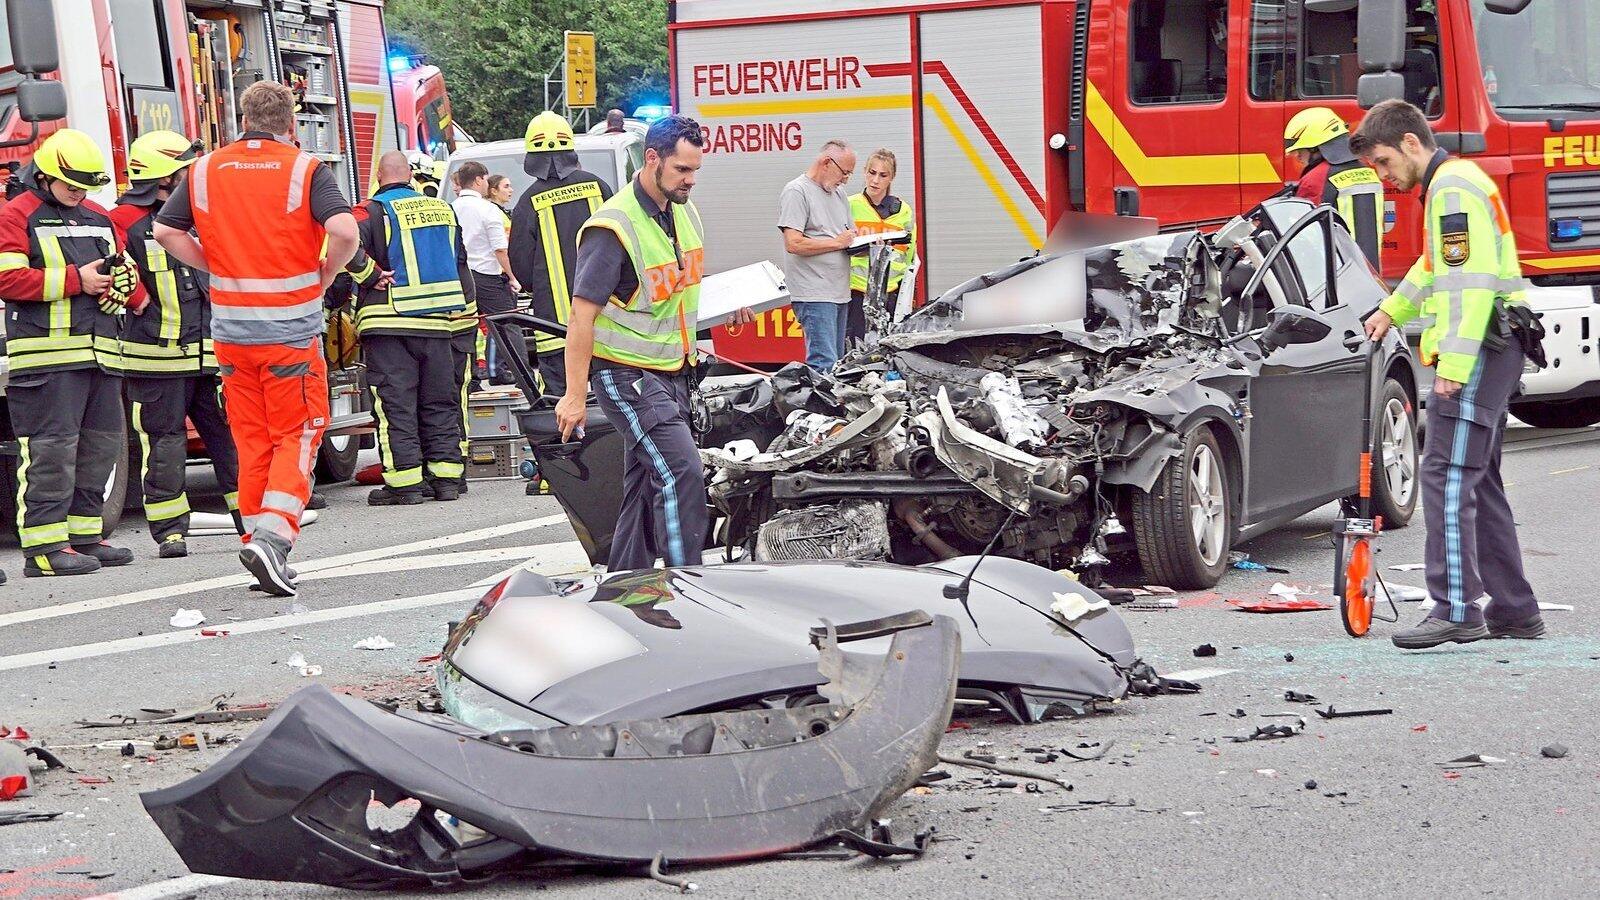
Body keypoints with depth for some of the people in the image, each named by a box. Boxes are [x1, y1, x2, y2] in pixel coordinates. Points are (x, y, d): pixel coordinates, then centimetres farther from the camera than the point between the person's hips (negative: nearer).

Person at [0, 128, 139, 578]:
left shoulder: (99, 217, 21)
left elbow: (125, 268, 27)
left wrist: (122, 281, 1)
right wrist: (75, 280, -13)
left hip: (99, 353, 8)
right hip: (46, 354, -8)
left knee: (99, 448, 10)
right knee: (50, 449, -10)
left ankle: (84, 535, 19)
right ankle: (44, 545, -8)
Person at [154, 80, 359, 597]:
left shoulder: (205, 171, 7)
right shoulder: (304, 169, -6)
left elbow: (166, 231, 7)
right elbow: (344, 230, -19)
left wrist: (217, 268, 11)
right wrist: (326, 273, -2)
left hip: (230, 328, 4)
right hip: (292, 328, -4)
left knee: (251, 440, 12)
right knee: (297, 435, 3)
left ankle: (262, 544, 13)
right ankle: (272, 535, -15)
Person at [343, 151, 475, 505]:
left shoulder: (373, 211, -5)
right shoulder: (443, 210, 12)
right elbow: (460, 262, 18)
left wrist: (370, 276, -12)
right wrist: (462, 304, 23)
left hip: (388, 323, -5)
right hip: (437, 322, 5)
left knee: (395, 403, -2)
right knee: (440, 403, 12)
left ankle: (404, 482, -4)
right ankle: (446, 478, 13)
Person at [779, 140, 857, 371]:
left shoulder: (838, 194, 21)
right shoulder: (797, 192, -7)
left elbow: (850, 236, 28)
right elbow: (793, 244, -18)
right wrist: (837, 242, -11)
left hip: (840, 292, 9)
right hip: (814, 293, -9)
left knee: (837, 366, 9)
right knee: (824, 364, -16)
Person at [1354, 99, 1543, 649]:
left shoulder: (1453, 186, -12)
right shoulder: (1449, 184, 21)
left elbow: (1472, 278, -22)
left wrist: (1456, 361, -26)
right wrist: (1393, 311, 35)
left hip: (1478, 352, -11)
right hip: (1492, 354, 11)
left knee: (1447, 477, -14)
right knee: (1478, 483, 13)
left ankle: (1457, 611, -17)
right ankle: (1513, 610, 17)